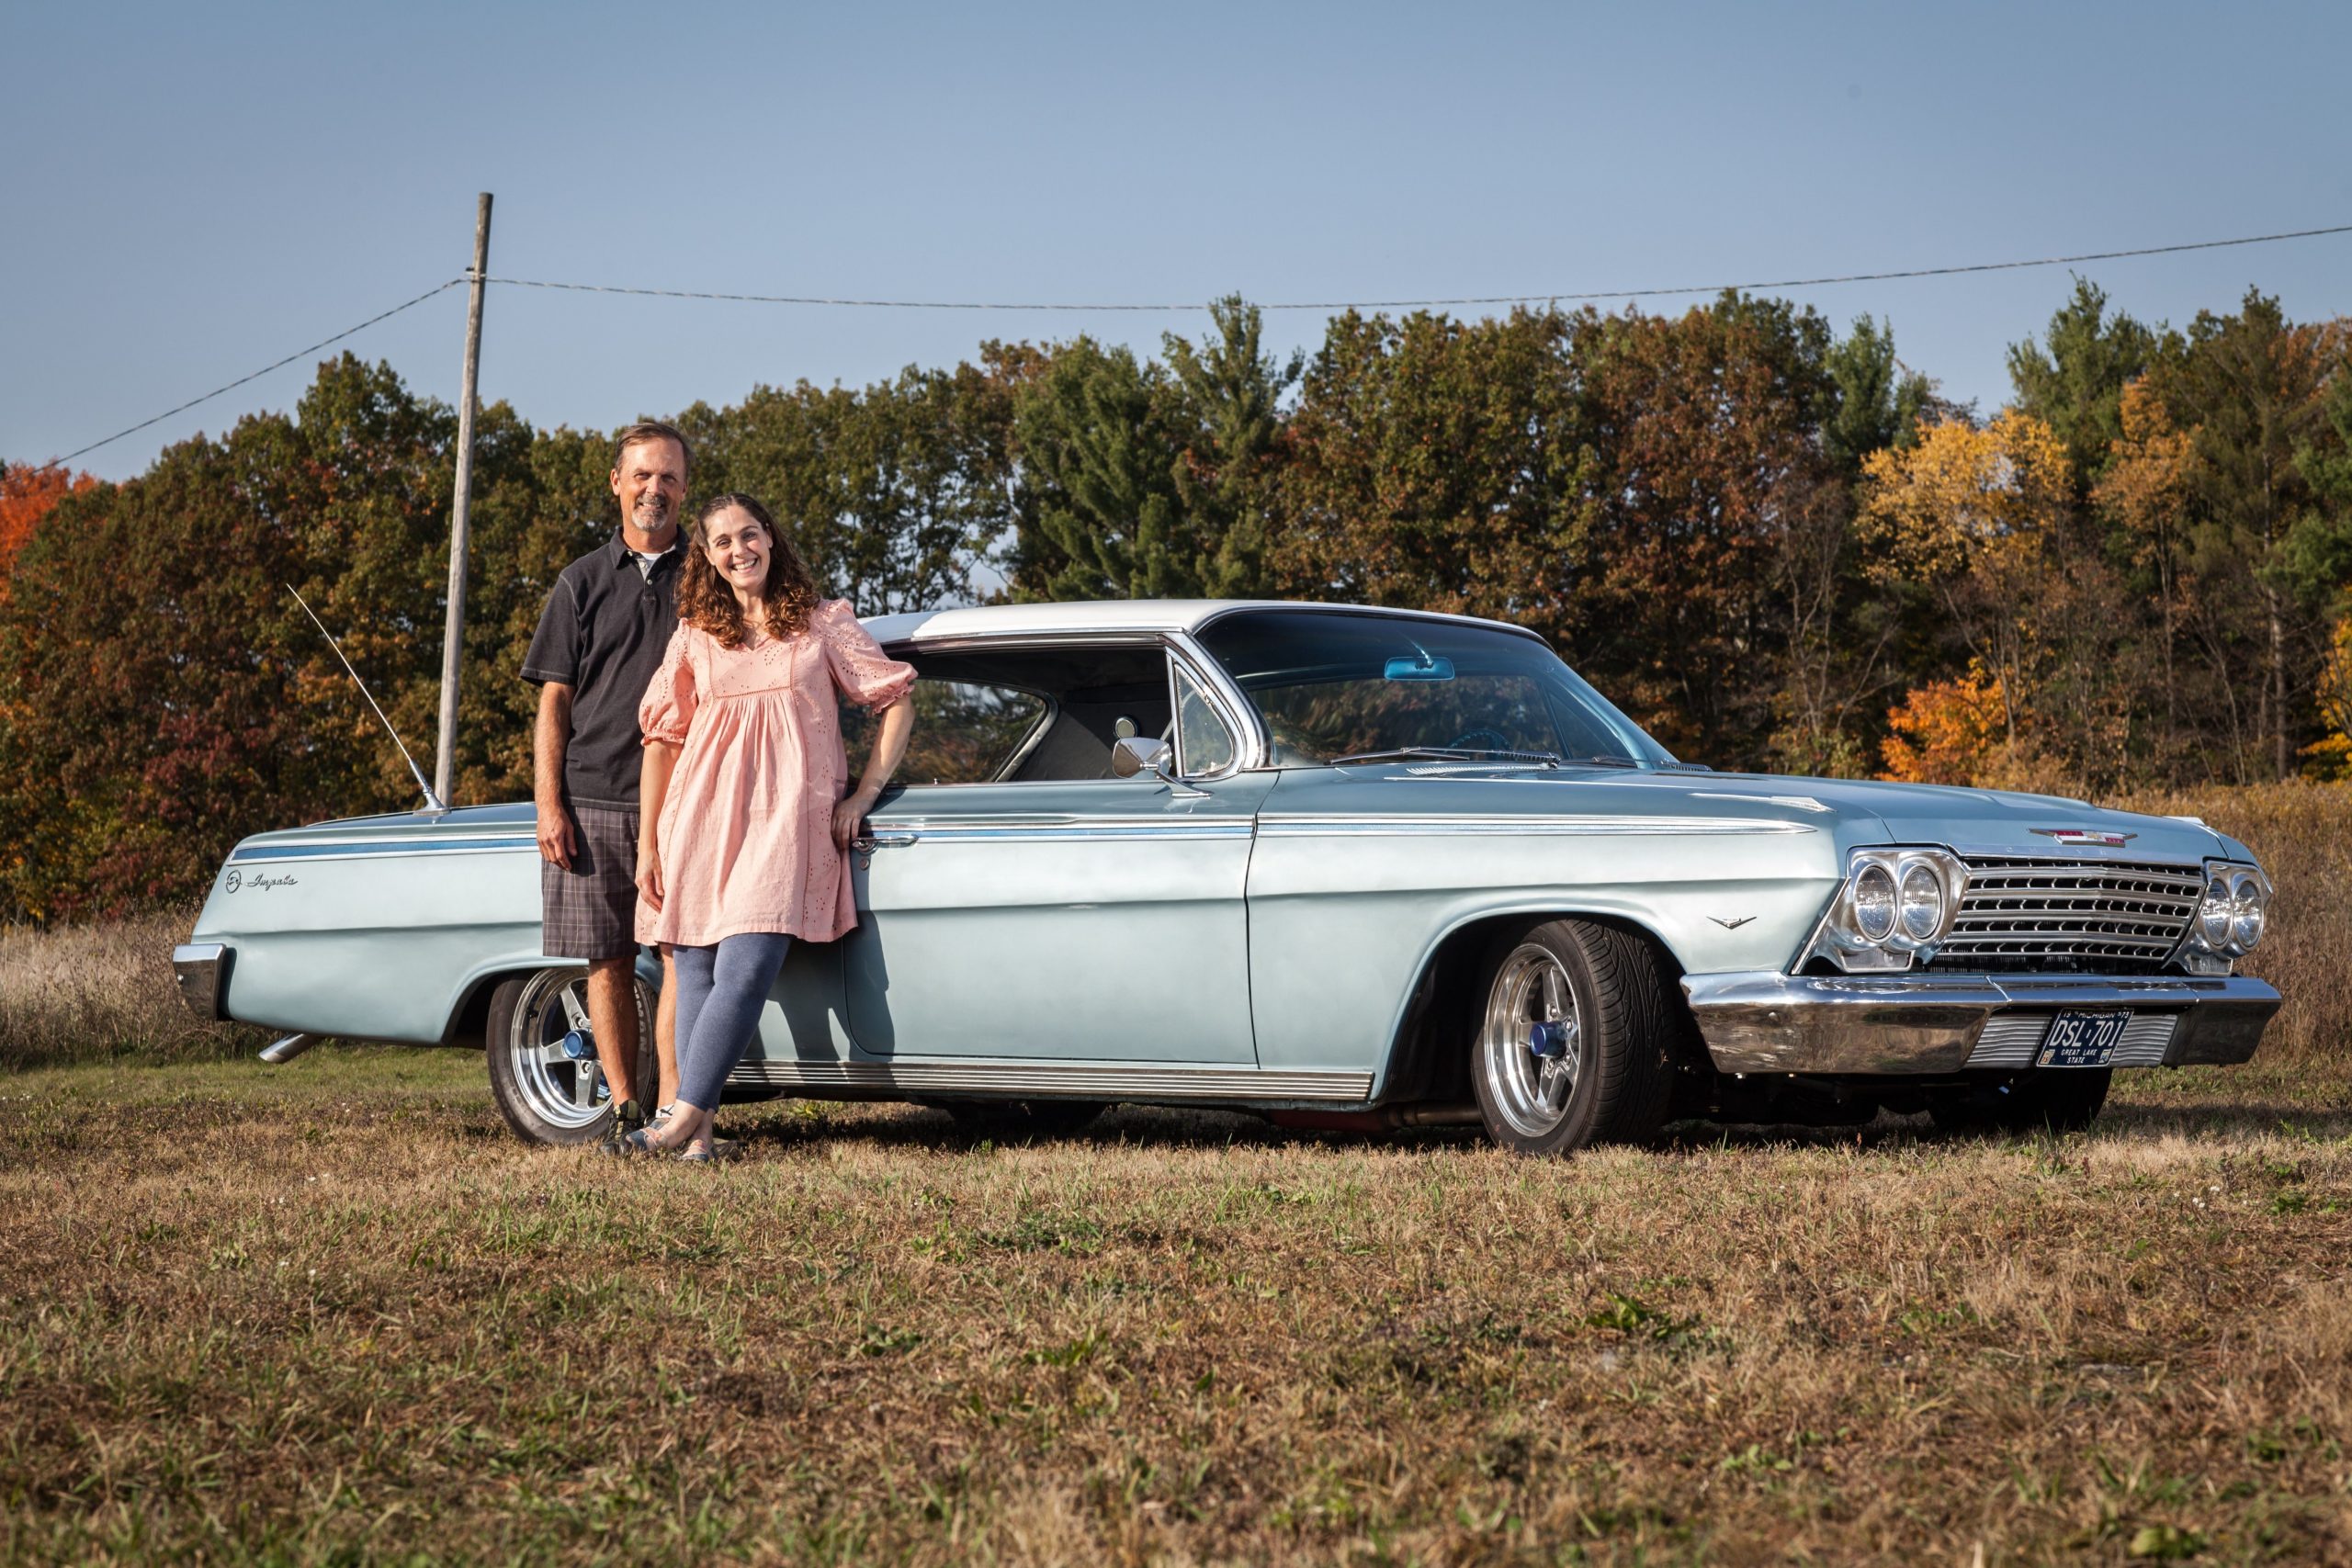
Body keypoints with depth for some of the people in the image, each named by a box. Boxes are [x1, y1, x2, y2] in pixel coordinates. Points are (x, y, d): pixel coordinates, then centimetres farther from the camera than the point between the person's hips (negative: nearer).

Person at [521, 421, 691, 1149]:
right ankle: (624, 1108, 7)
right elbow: (554, 701, 8)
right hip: (594, 800, 1)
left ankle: (674, 1106, -10)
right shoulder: (583, 582, 11)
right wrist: (549, 805, -2)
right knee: (609, 959, 2)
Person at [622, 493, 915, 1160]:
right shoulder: (695, 637, 14)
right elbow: (661, 740, 13)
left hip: (787, 813, -3)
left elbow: (898, 702, 10)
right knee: (696, 973, -5)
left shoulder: (825, 622, 9)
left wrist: (864, 795, 1)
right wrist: (647, 843, 7)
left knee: (744, 969, -18)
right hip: (703, 816, 3)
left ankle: (685, 1121, -19)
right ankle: (700, 1135, -6)